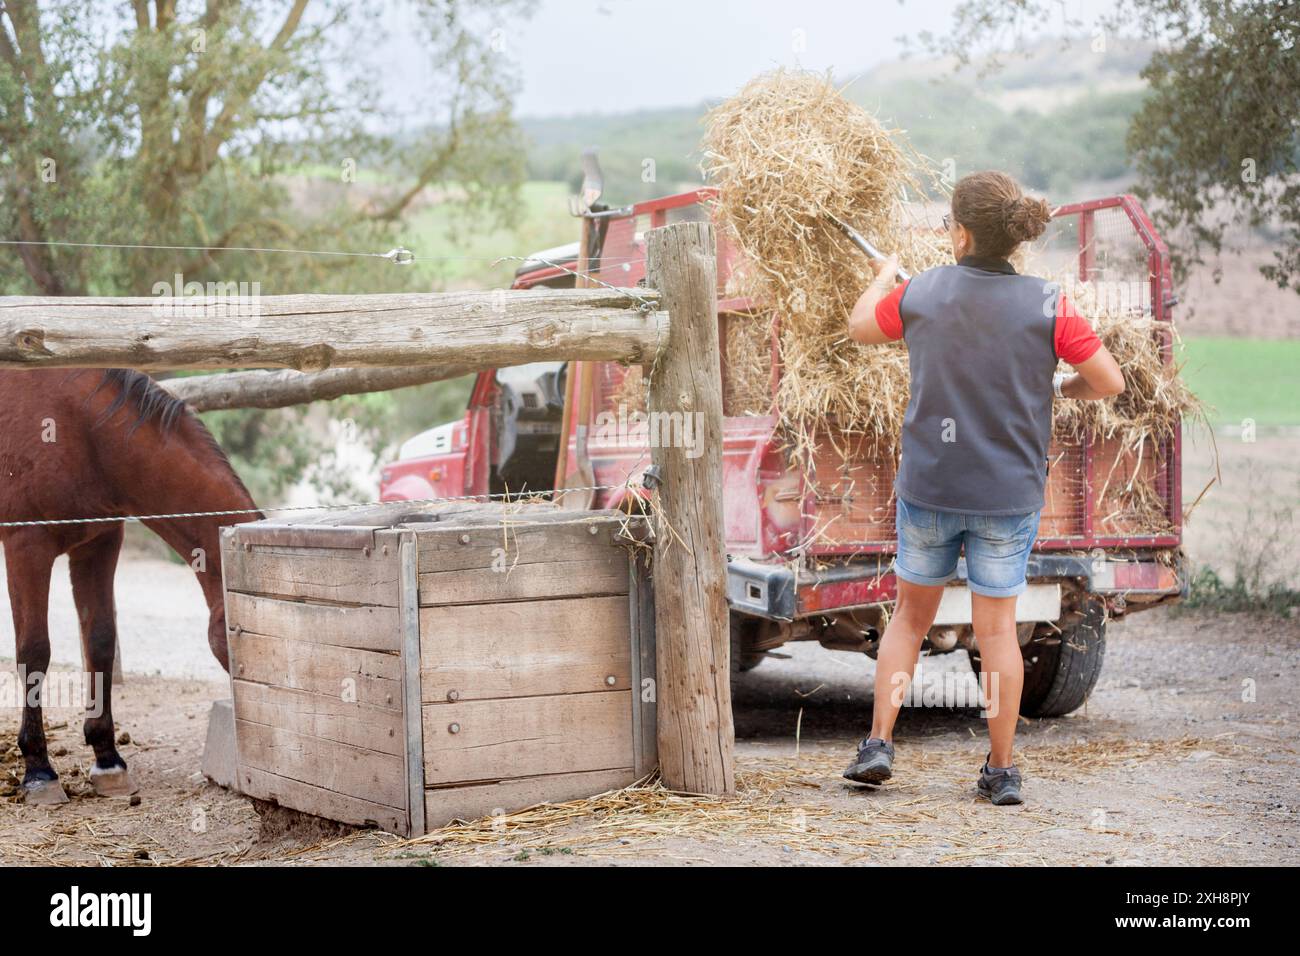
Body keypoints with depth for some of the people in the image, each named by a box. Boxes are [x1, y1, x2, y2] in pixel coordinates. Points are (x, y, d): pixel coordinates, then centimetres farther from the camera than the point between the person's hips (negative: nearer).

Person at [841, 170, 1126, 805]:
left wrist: (883, 278, 32)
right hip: (1010, 492, 0)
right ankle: (1001, 771, 13)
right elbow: (1110, 382, -9)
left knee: (911, 615, 17)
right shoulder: (1046, 305, -11)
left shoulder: (920, 293, -7)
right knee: (997, 627, 8)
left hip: (928, 487, 1)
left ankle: (878, 743, 13)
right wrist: (1062, 388, 11)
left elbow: (860, 328, 13)